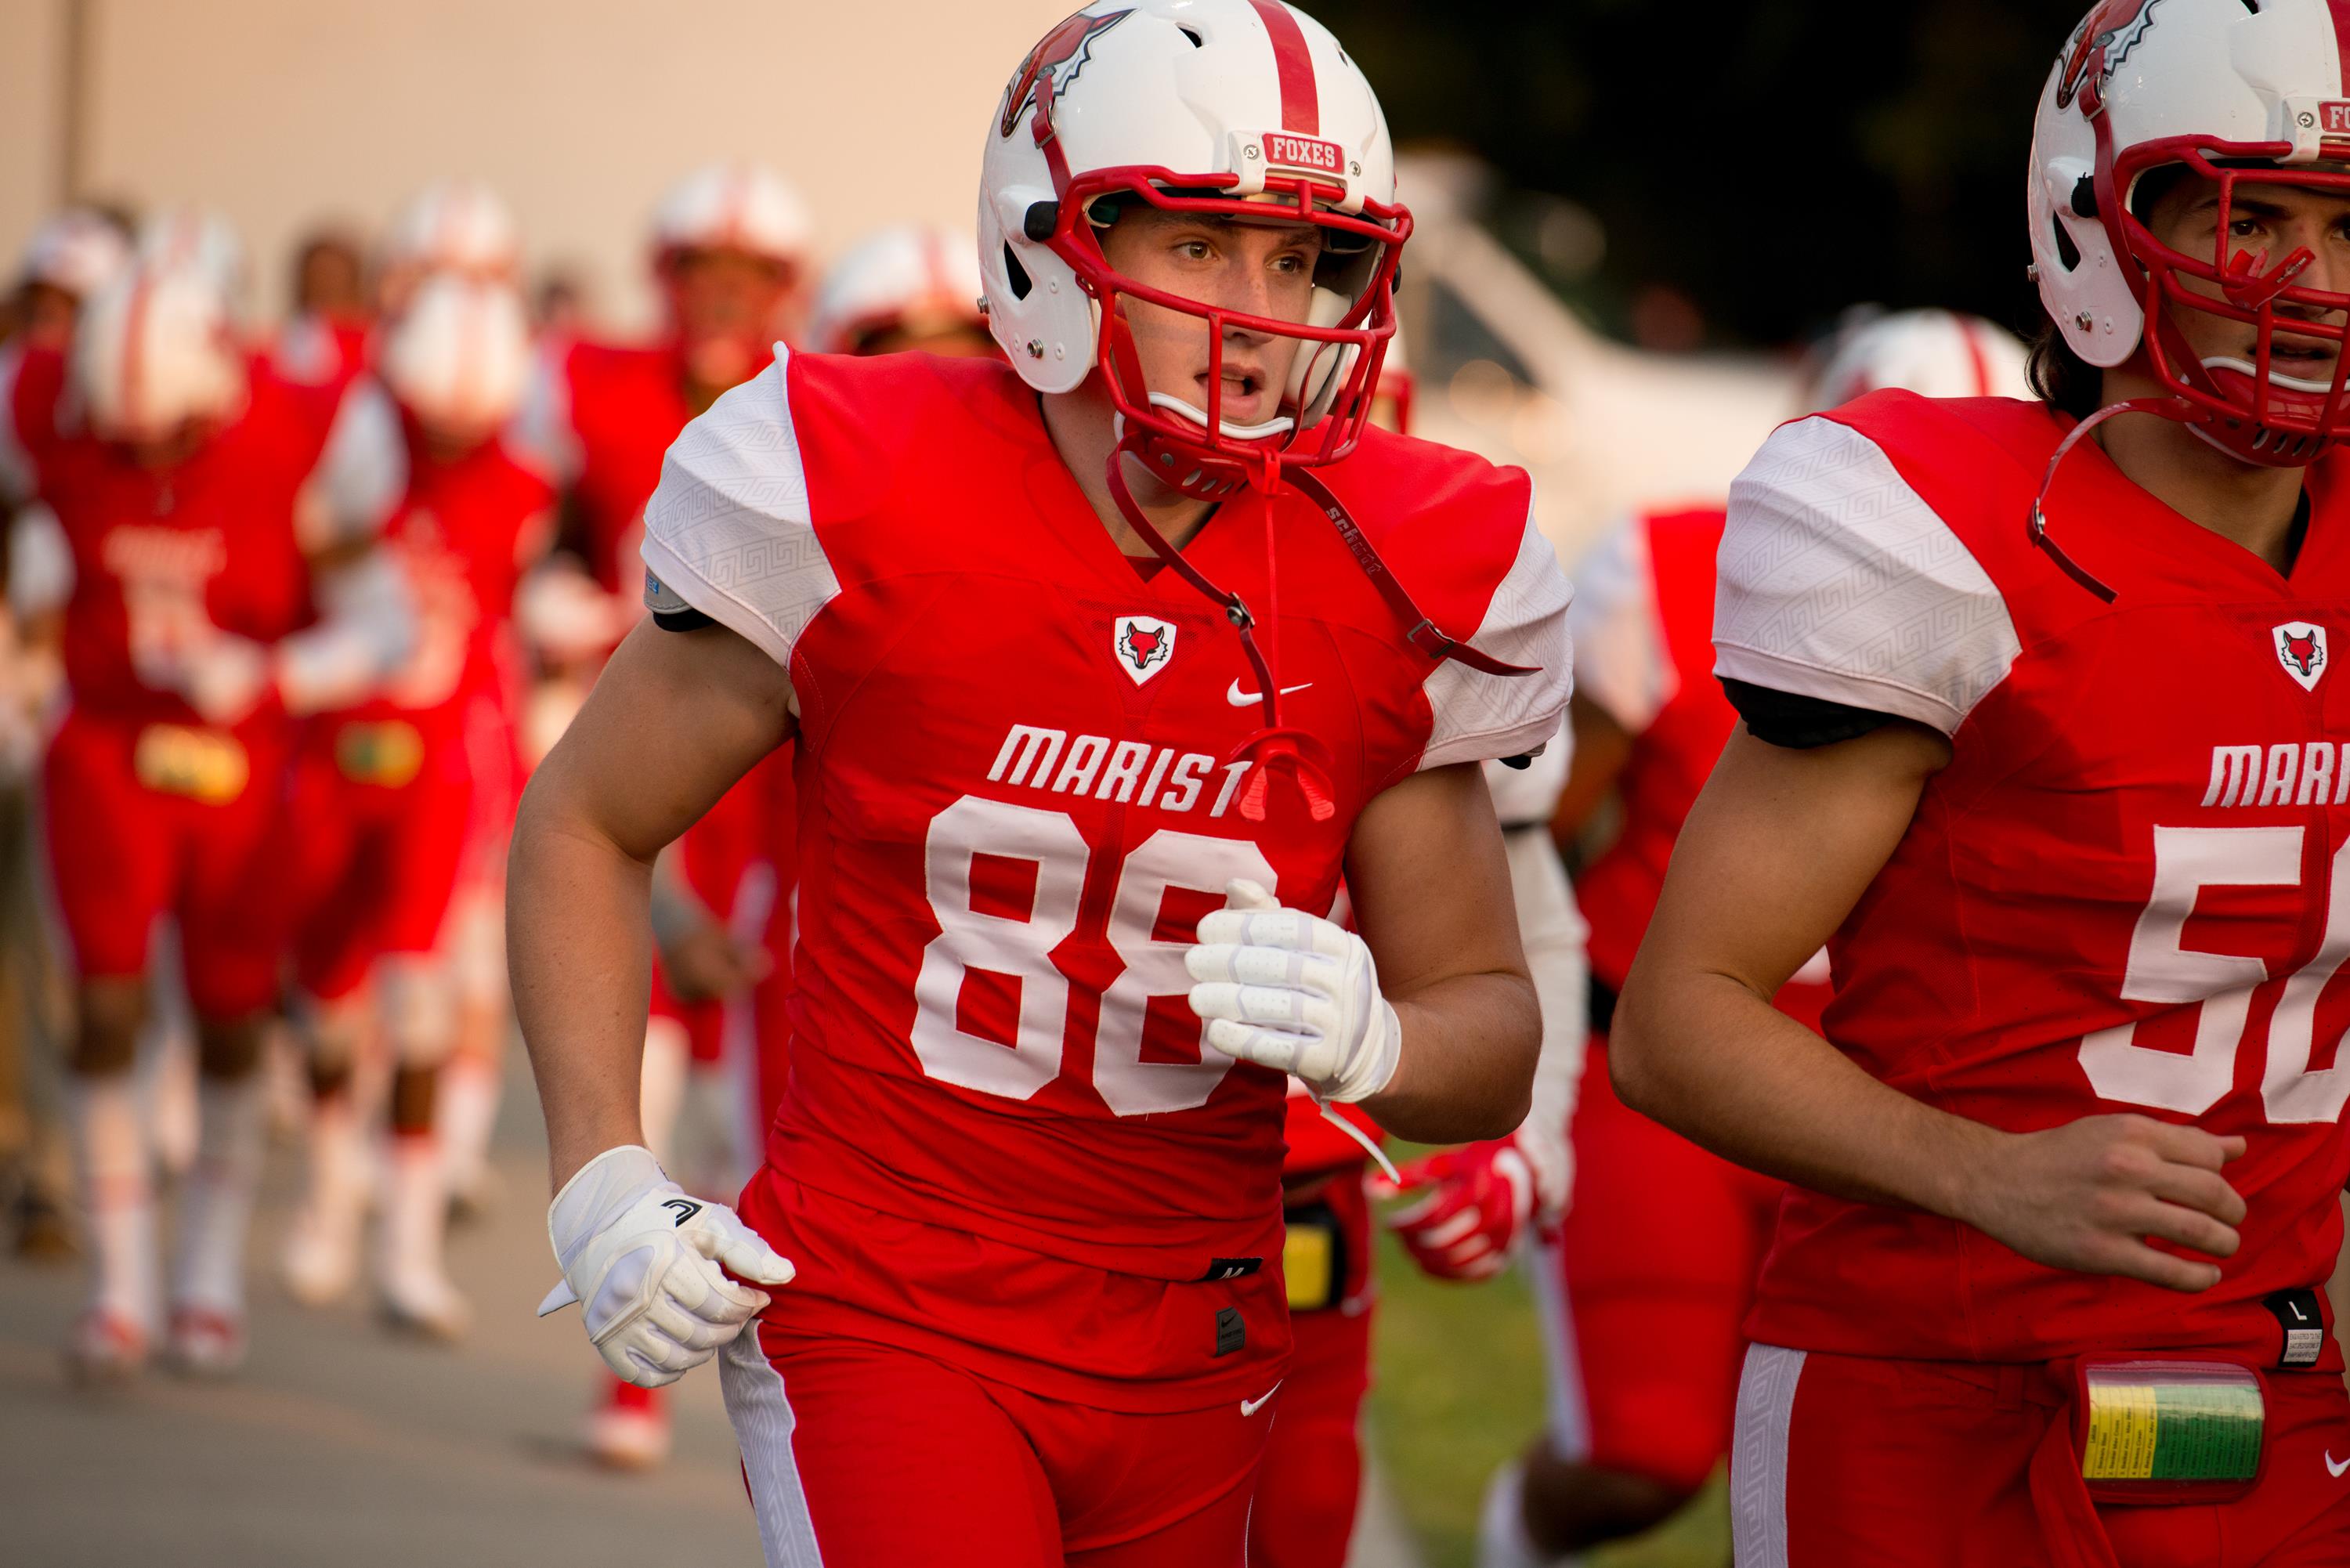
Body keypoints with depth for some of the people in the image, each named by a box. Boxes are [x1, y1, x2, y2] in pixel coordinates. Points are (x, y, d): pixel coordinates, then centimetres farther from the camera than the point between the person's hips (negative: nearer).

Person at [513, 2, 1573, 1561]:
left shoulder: (1400, 589, -3)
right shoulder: (858, 508, -10)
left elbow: (1491, 1029, 7)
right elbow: (583, 824, 3)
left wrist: (1365, 1038, -17)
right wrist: (603, 1179, -8)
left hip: (1185, 1360, 4)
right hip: (885, 1318, -4)